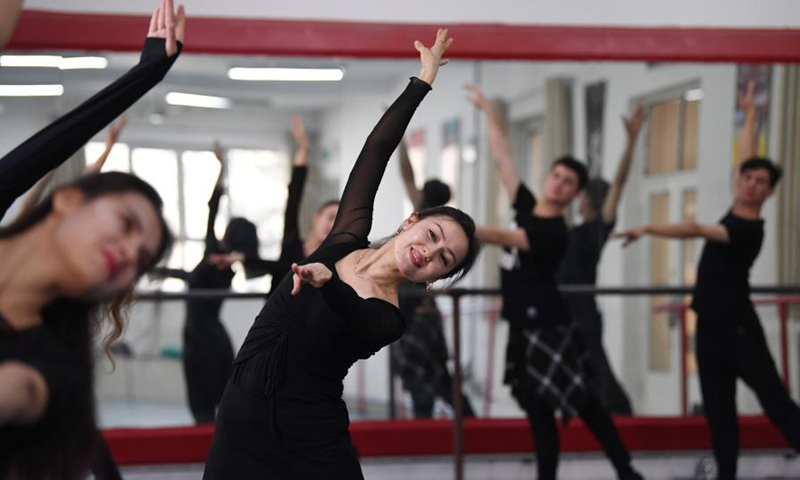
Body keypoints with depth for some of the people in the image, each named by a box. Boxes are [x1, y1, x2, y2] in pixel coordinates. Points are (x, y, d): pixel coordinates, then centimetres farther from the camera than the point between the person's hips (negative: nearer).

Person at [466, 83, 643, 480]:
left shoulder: (554, 232, -13)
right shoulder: (526, 207, 8)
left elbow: (505, 238, -28)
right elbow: (502, 159, 13)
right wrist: (488, 111, 16)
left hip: (547, 326, -8)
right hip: (524, 327, 8)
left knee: (579, 401, -9)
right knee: (539, 415, 9)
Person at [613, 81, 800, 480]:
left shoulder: (748, 230, -16)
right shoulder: (737, 214, 7)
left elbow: (695, 230, -32)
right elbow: (743, 159, 21)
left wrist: (647, 230, -38)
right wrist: (749, 116, 32)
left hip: (737, 324, -8)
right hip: (710, 323, 8)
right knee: (718, 408, 7)